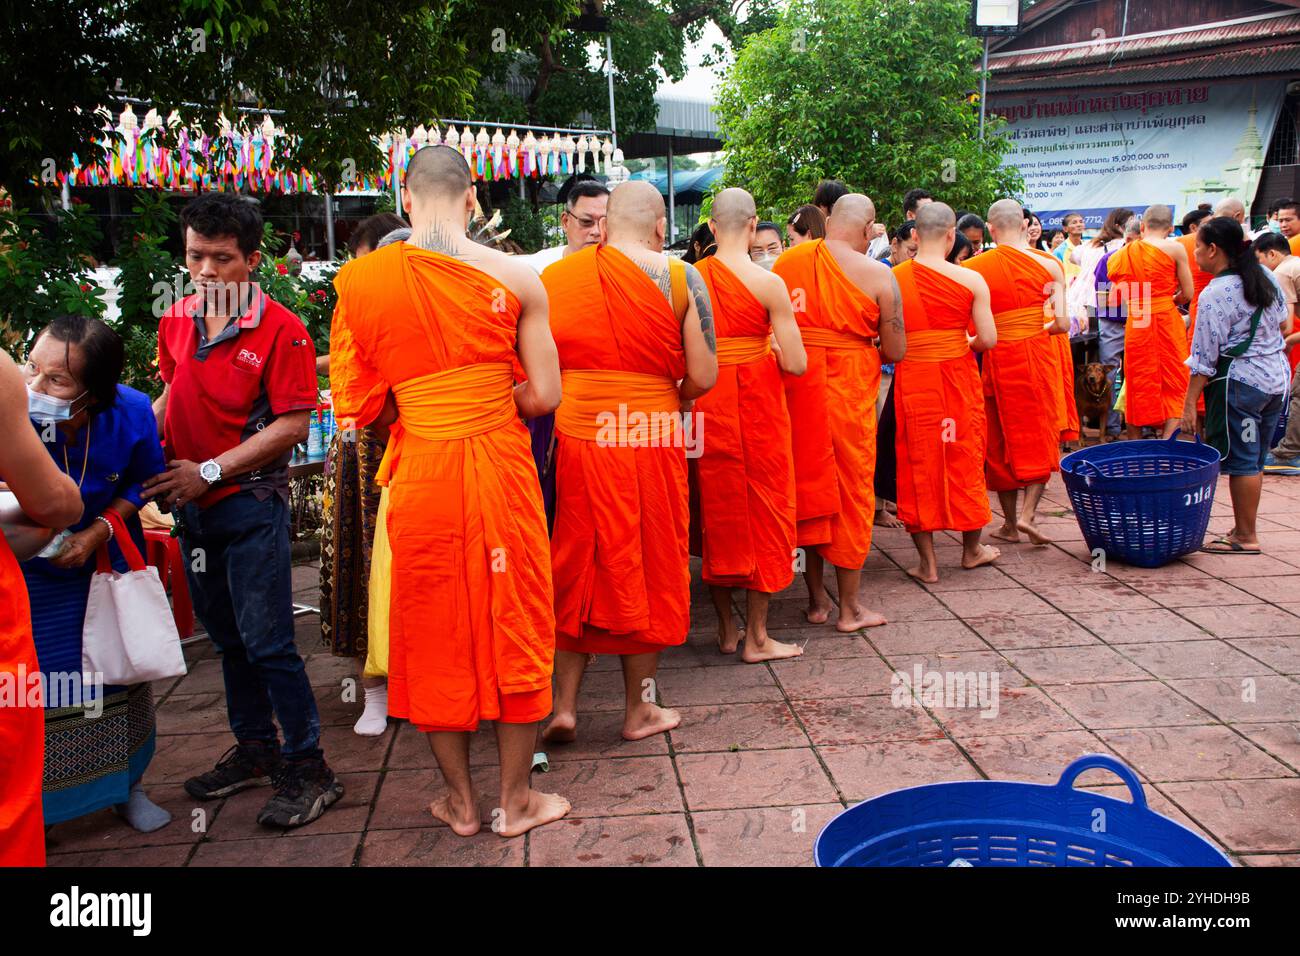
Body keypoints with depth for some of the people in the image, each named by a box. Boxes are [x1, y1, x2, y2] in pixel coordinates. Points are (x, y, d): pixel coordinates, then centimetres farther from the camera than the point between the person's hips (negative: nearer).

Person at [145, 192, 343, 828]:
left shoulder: (280, 329, -13)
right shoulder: (175, 321, 5)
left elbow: (293, 425, -16)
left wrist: (209, 471, -18)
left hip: (251, 501, -7)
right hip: (192, 505, 7)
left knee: (266, 642, -5)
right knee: (227, 636, 17)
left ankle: (308, 770, 8)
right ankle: (255, 750, 33)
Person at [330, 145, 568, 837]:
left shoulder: (357, 280, -4)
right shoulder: (515, 277, -6)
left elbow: (360, 407, -2)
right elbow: (544, 396, -5)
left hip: (420, 474, 1)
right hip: (500, 468, 0)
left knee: (436, 631, 15)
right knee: (513, 625, 13)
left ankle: (460, 802, 28)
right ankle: (515, 800, 25)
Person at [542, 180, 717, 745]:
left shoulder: (555, 276, 4)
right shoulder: (679, 279, -4)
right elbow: (702, 378, -6)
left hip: (573, 438, 3)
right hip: (651, 439, -2)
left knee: (576, 569, 15)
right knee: (646, 570, 11)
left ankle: (564, 706, 17)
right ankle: (638, 708, 23)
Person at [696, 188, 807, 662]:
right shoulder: (769, 284, -12)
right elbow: (795, 364, -12)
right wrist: (764, 348, 7)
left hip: (706, 405, 4)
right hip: (757, 407, -3)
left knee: (718, 510, 15)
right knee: (762, 511, 9)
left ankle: (727, 630, 25)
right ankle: (757, 638, 15)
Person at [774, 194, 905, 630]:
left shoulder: (786, 262, 1)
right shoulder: (877, 275, -8)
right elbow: (895, 351, -5)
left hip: (793, 388, 3)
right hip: (847, 392, -3)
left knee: (807, 484, 16)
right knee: (851, 489, 9)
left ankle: (816, 599, 25)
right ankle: (850, 607, 18)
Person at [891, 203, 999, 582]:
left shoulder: (891, 279, -6)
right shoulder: (971, 280, -8)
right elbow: (988, 339, -9)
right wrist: (962, 345, 11)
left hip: (912, 381, 0)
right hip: (958, 377, 0)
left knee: (918, 463, 9)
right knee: (964, 458, 15)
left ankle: (927, 561, 14)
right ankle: (972, 549, 31)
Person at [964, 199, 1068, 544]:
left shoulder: (973, 268, -4)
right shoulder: (1048, 264, -3)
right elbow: (1062, 323, -7)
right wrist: (1042, 329, 12)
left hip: (996, 358, 1)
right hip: (1037, 355, -1)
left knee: (1002, 440, 11)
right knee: (1040, 436, 10)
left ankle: (1010, 522, 17)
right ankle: (1028, 512, -4)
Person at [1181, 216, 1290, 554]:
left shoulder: (1215, 293, -16)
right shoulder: (1267, 276, 6)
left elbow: (1205, 357, -16)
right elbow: (1282, 323, 18)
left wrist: (1190, 402, -12)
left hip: (1238, 381, -8)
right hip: (1277, 377, 8)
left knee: (1240, 460, 0)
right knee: (1255, 460, 14)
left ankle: (1245, 537, 6)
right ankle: (1245, 529, 21)